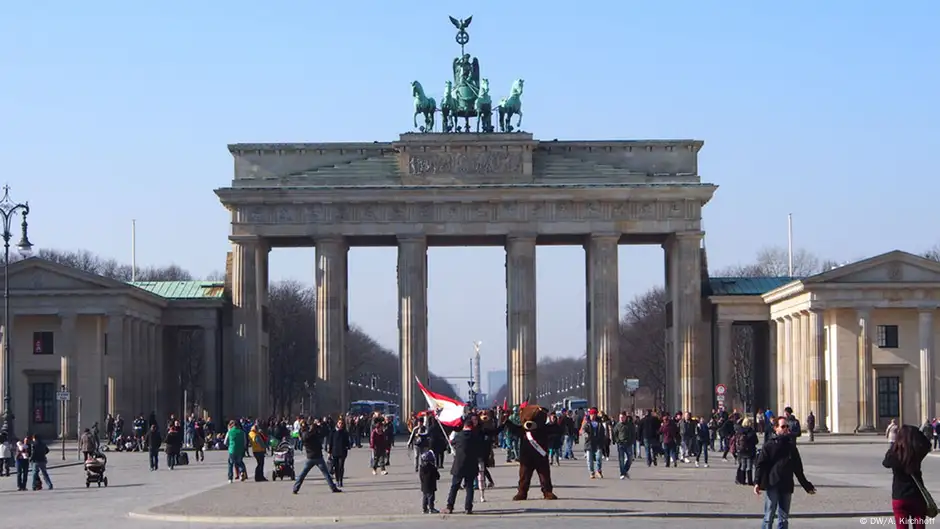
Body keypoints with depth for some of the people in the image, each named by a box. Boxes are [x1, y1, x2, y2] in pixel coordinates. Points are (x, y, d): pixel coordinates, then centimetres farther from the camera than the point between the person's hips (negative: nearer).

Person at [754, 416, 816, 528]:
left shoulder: (791, 446, 13)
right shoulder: (769, 446, 0)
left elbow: (798, 468, 21)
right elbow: (760, 465, -4)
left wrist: (806, 485, 22)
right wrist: (757, 482, -17)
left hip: (786, 486, 4)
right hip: (772, 485, -4)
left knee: (784, 518, 7)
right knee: (769, 517, -4)